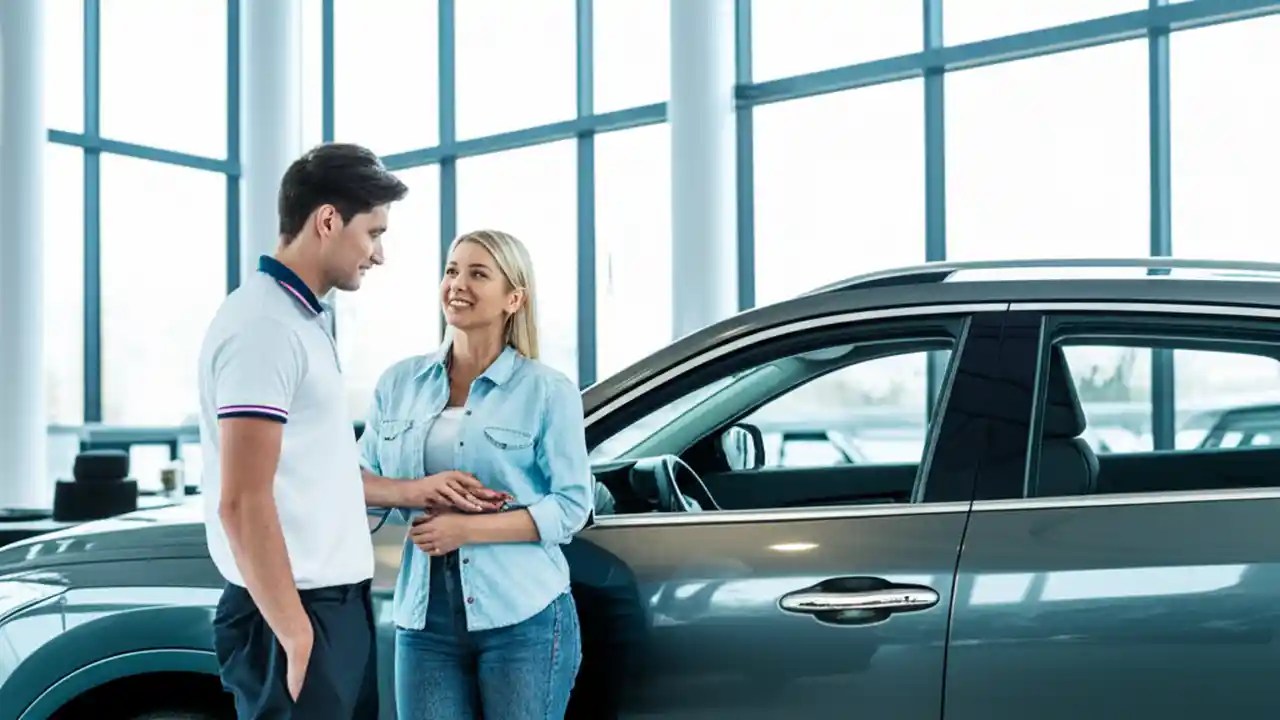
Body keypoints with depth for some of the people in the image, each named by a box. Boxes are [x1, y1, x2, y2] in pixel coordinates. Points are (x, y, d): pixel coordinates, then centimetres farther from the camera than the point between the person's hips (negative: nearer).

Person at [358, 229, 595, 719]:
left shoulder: (547, 390, -2)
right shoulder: (400, 383, 9)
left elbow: (571, 506, -6)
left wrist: (468, 529, -15)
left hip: (523, 618, -3)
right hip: (425, 618, 3)